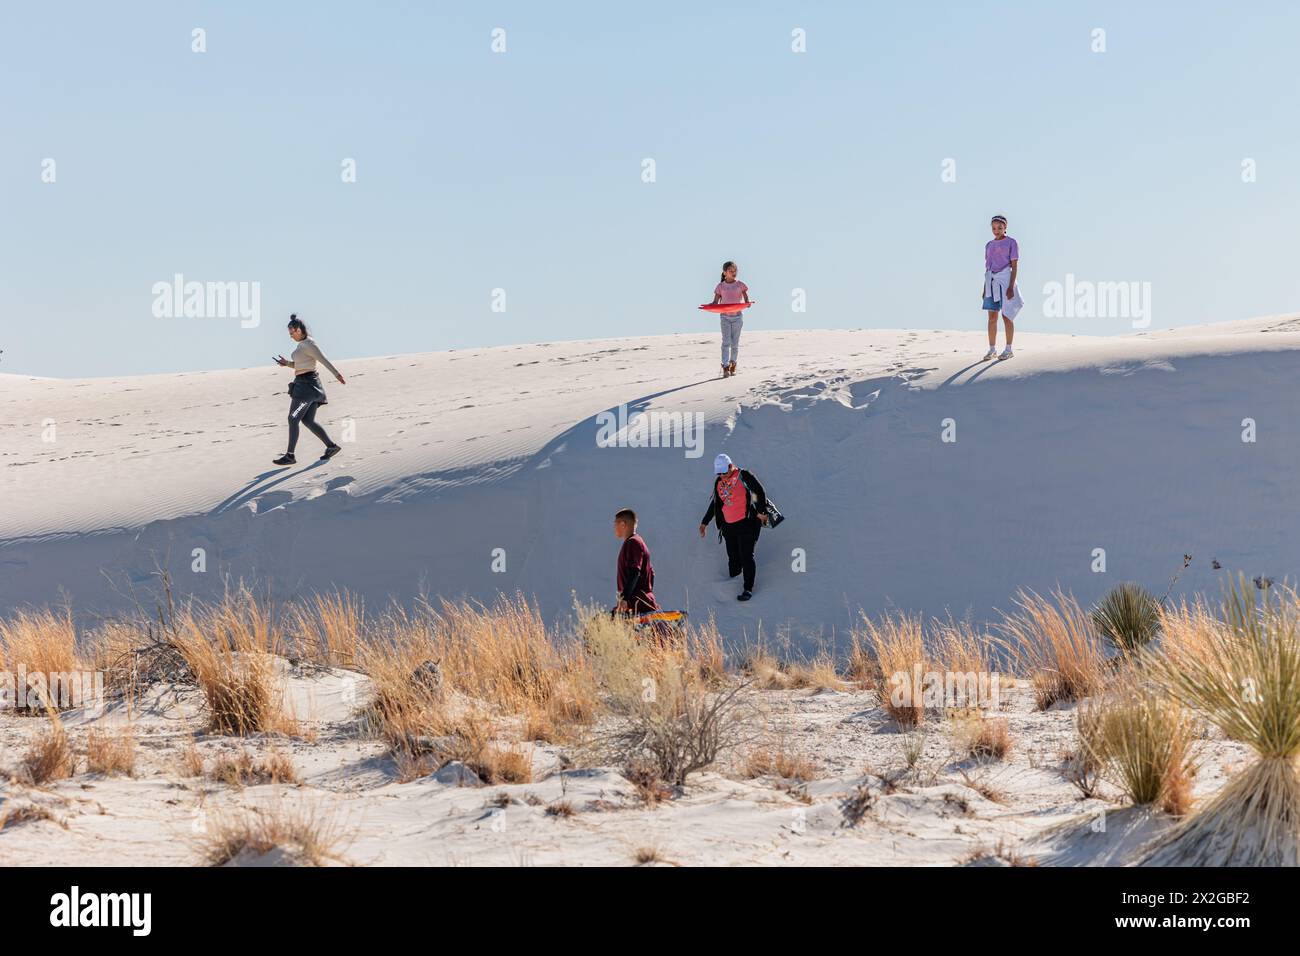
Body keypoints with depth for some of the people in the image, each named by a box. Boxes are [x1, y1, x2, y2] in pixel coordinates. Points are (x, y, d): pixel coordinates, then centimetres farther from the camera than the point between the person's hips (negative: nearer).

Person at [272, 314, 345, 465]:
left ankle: (290, 456, -6)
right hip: (306, 384, 10)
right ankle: (331, 446, 13)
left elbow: (324, 360, -23)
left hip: (307, 385, -10)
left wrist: (337, 374, -30)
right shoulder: (303, 344, 16)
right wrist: (287, 363, 10)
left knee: (293, 419, -8)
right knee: (308, 421, 11)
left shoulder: (308, 344, -15)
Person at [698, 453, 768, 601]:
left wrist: (761, 511, -10)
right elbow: (714, 504, 22)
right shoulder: (719, 482, 13)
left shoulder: (744, 476, -5)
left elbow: (760, 492, -4)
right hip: (728, 526, 6)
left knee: (746, 557, -7)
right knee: (733, 558, 10)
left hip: (746, 523, -6)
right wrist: (705, 522, 20)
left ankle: (748, 589, -3)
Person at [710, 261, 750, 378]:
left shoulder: (740, 285, 2)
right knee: (726, 342, -10)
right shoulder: (720, 286, 4)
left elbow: (746, 300, 2)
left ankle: (733, 364, 21)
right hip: (725, 316, 0)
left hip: (737, 316, 0)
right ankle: (725, 367, -15)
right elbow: (715, 302, 2)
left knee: (735, 343, 4)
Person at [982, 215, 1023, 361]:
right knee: (992, 317, 3)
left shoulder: (1011, 243, -3)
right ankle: (992, 349, 7)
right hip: (991, 281, 5)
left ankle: (1008, 349, 5)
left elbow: (1015, 266, -7)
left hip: (1005, 280, -5)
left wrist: (1011, 287, -15)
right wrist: (985, 287, 12)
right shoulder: (989, 245, 13)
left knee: (1006, 316, -2)